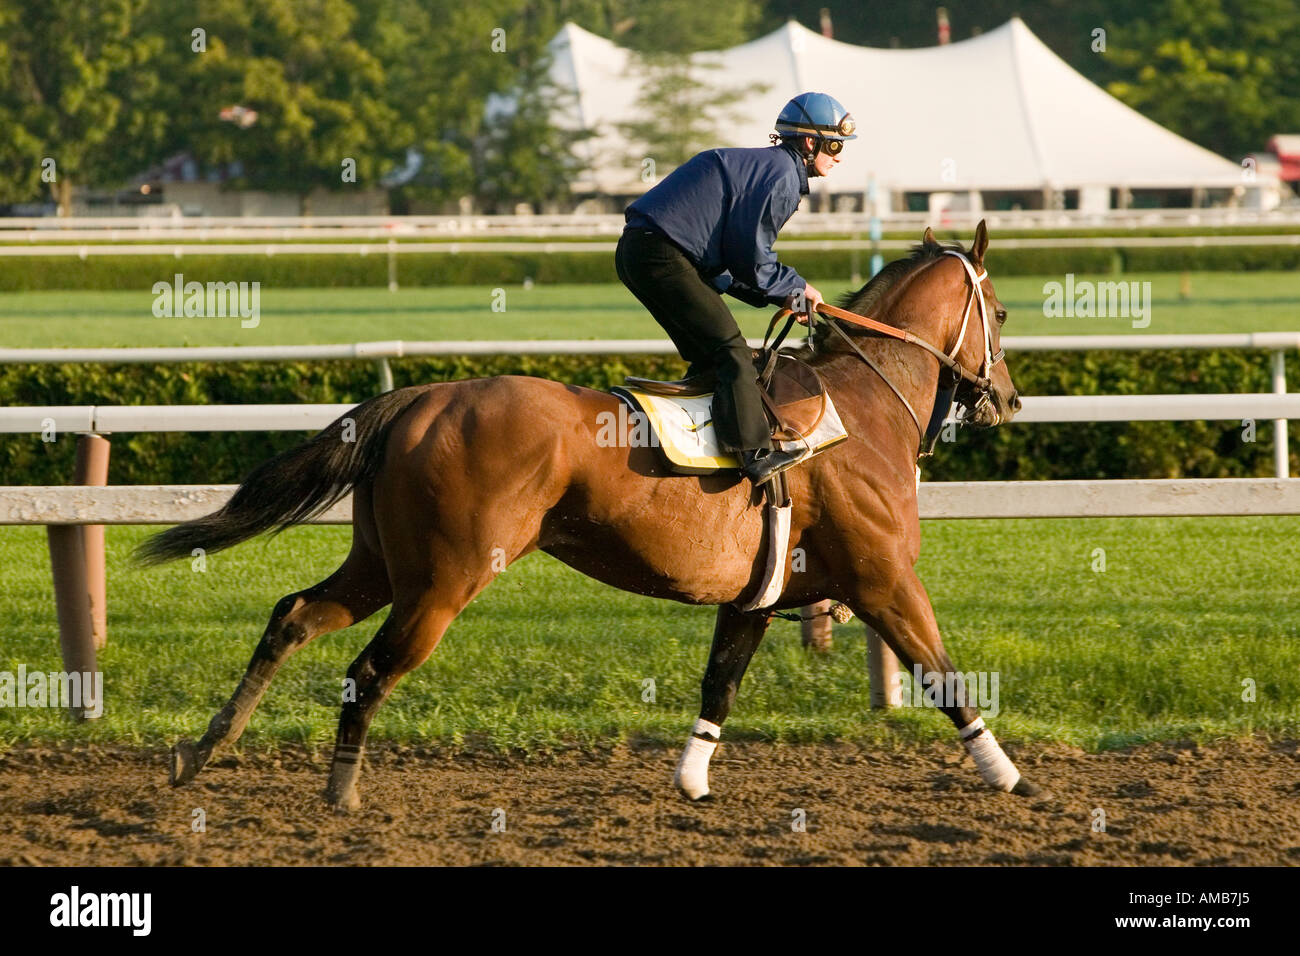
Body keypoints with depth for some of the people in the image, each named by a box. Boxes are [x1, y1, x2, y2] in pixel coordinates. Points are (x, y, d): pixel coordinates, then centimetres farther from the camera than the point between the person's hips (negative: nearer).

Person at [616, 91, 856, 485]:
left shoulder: (760, 165, 24)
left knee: (707, 355, 17)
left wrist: (782, 295, 14)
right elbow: (752, 261, -10)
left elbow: (738, 256, 22)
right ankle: (753, 453, -15)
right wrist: (796, 287, 6)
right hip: (663, 256, -10)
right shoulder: (782, 175, -8)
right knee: (731, 350, -10)